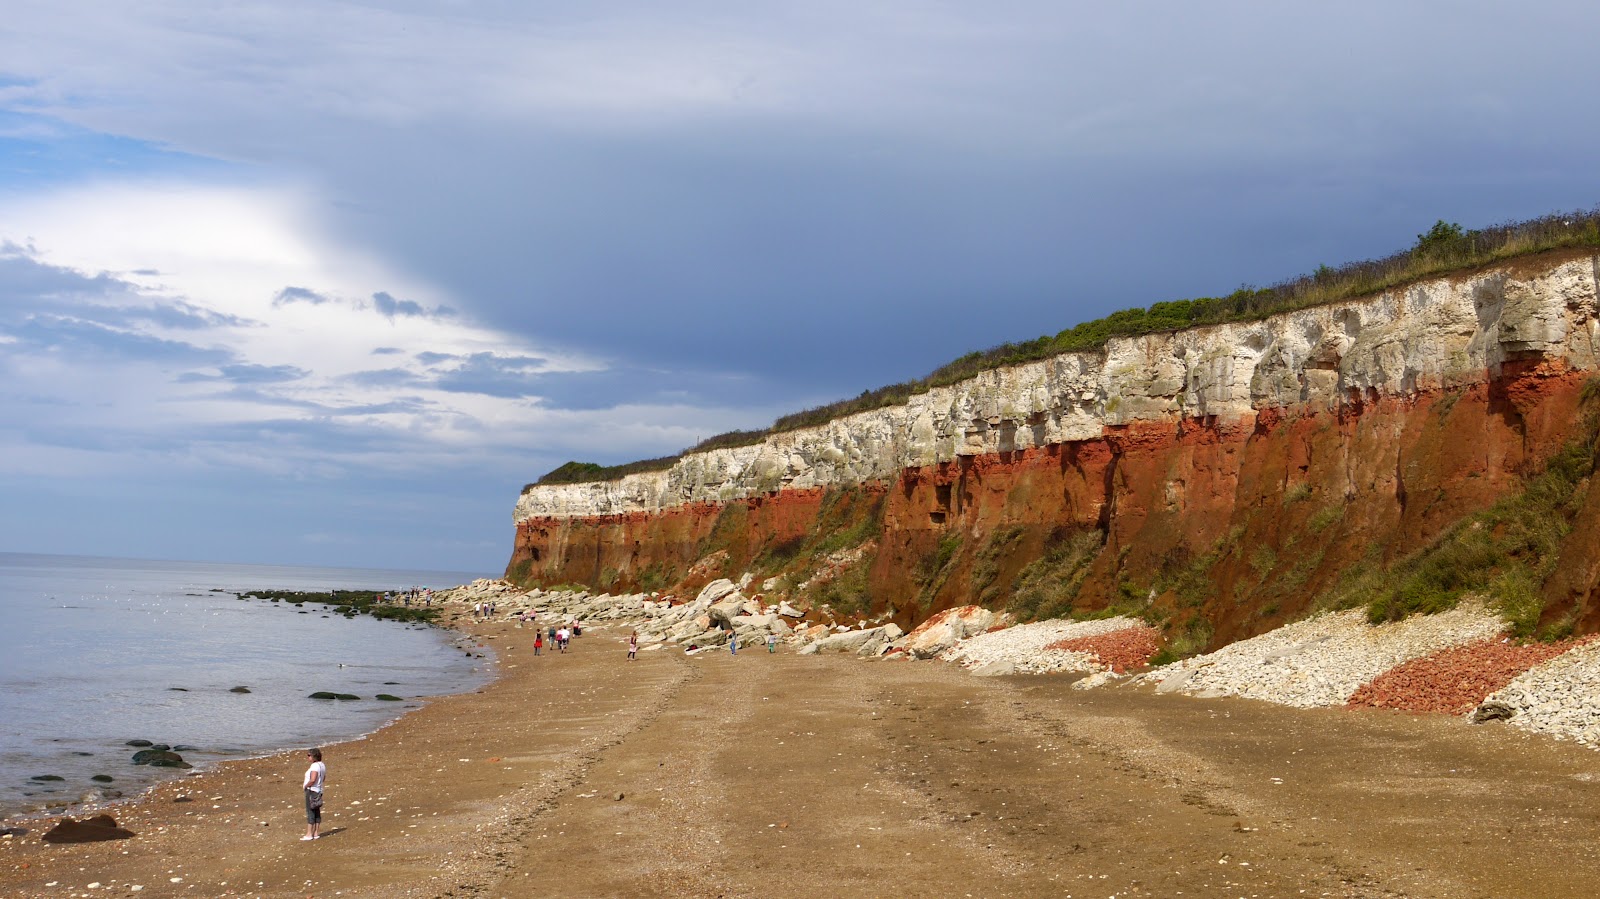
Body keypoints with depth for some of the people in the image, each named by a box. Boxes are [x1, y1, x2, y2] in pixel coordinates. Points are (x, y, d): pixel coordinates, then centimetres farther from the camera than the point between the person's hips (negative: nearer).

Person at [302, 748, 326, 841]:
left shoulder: (315, 766, -18)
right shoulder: (322, 765, 12)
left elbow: (312, 780, -28)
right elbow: (324, 779, 20)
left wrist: (306, 786, -13)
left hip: (311, 791, -10)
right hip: (319, 791, 10)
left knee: (310, 812, -7)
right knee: (317, 812, 11)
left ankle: (309, 834, -7)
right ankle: (316, 833, 14)